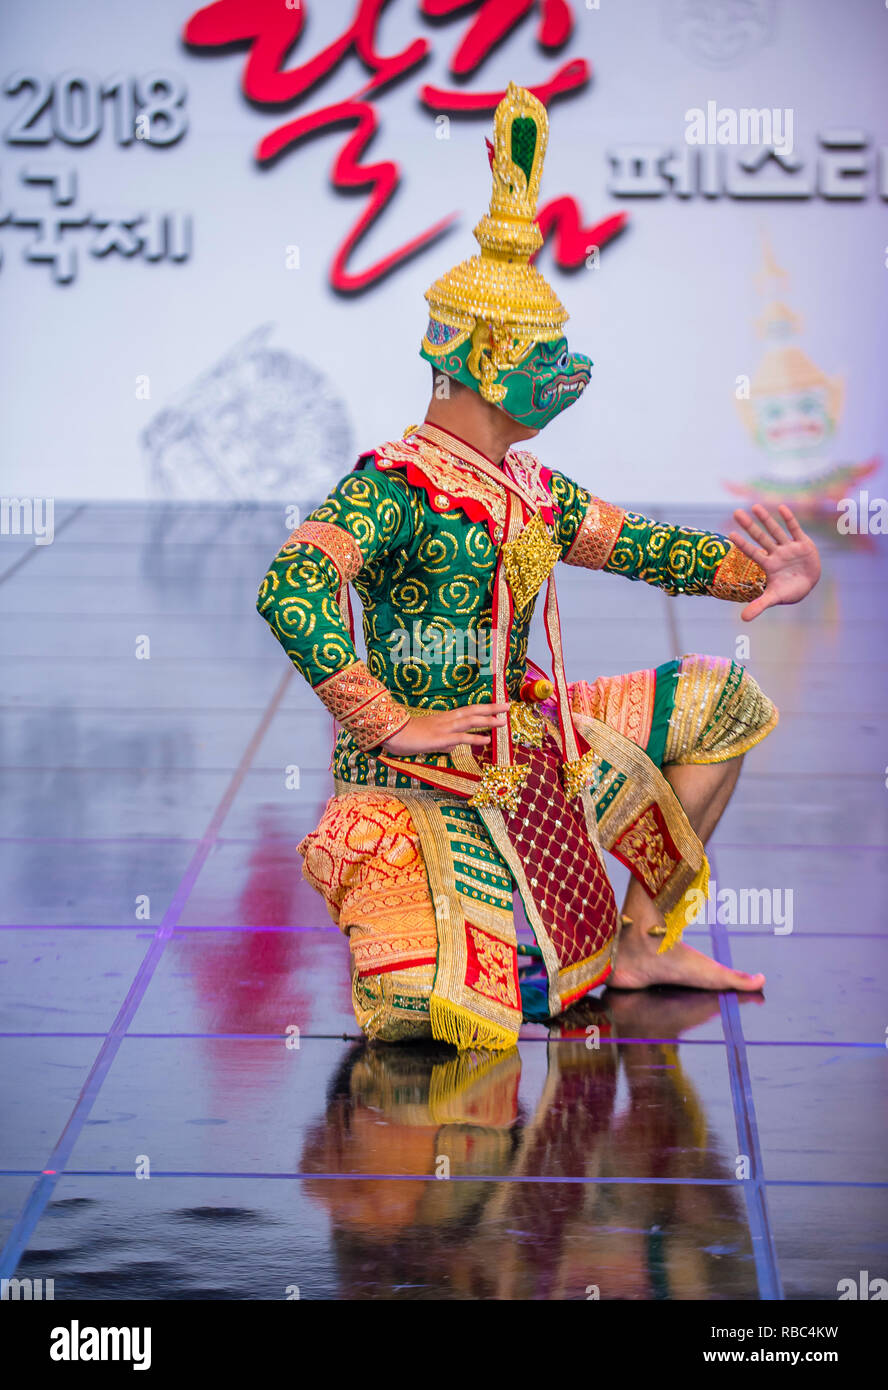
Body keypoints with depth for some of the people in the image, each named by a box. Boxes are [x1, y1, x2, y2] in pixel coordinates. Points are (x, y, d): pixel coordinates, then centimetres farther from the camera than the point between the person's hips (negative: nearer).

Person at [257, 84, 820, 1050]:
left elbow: (640, 547, 19)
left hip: (529, 746, 9)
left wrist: (759, 570, 1)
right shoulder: (392, 485, -18)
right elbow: (289, 591, -32)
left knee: (721, 702, 17)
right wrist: (388, 724, -29)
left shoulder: (532, 492, 10)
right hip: (417, 786, -9)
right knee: (420, 1006, -31)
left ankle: (641, 942, 20)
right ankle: (394, 921, 9)